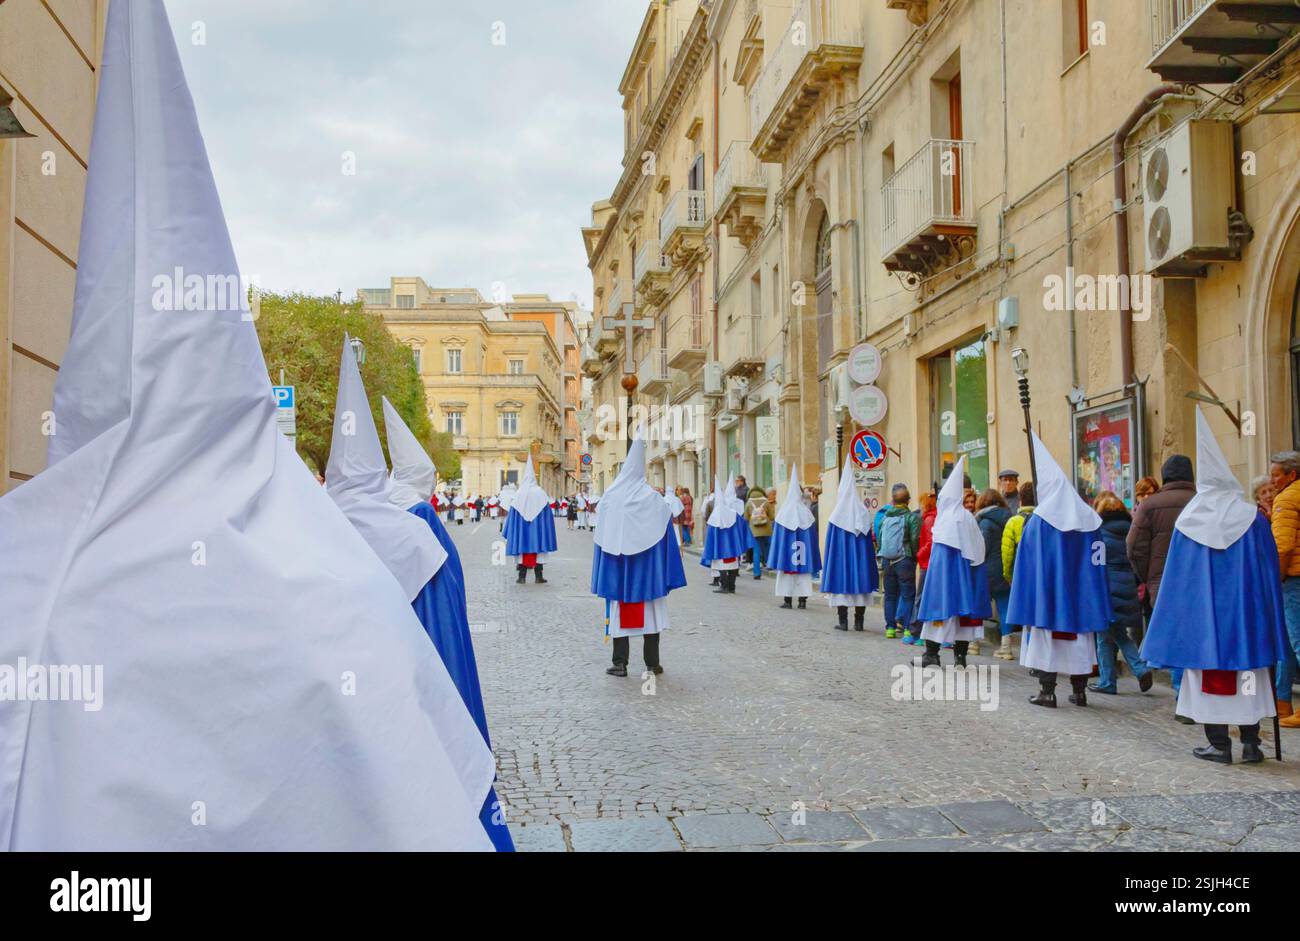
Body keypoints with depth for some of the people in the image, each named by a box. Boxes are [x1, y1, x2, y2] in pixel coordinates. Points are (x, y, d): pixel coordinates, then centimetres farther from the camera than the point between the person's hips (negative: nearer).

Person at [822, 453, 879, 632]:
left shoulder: (836, 515, -8)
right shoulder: (863, 514, -1)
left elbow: (831, 544, -4)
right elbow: (869, 543, 3)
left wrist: (829, 567, 6)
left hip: (841, 557, -2)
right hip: (860, 556, 2)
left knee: (840, 586, 4)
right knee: (860, 587, 9)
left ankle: (842, 621, 3)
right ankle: (859, 622, 11)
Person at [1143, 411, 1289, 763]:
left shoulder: (1189, 520, -6)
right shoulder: (1253, 518, -3)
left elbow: (1178, 575, -2)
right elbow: (1271, 570, 2)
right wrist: (1269, 615, 12)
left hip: (1202, 611, -1)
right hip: (1245, 610, 1)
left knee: (1209, 668, 5)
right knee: (1248, 671, 10)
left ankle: (1218, 744, 7)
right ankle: (1251, 743, 13)